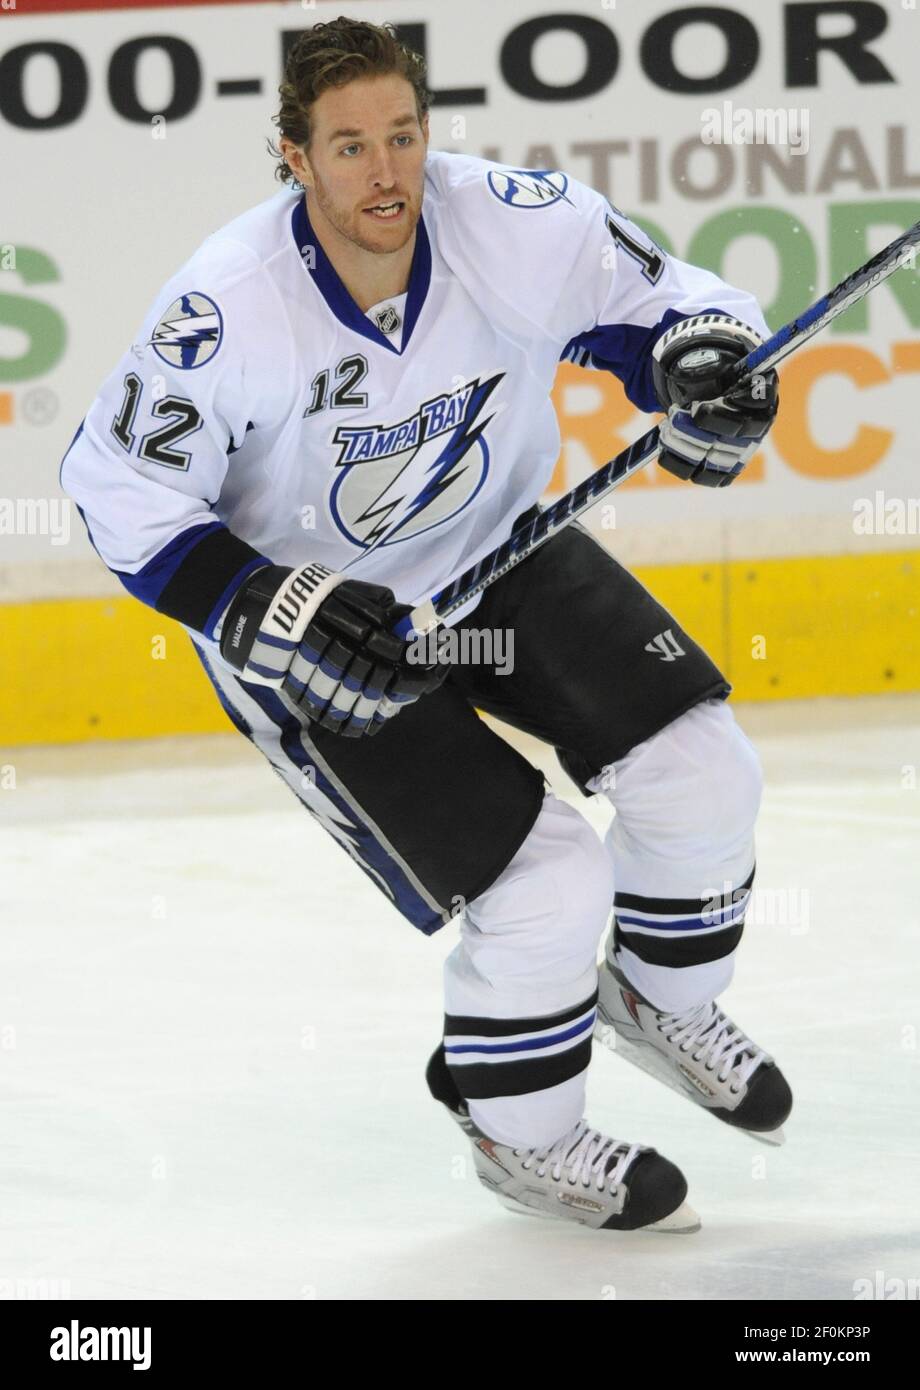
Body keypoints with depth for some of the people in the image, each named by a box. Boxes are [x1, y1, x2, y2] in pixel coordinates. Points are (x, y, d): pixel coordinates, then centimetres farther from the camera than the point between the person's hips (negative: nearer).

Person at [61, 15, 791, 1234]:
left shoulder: (513, 223, -21)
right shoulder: (233, 307, -29)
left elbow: (669, 302, -7)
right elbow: (119, 483, -19)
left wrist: (708, 362, -30)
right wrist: (266, 613, -30)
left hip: (501, 550, 5)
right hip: (310, 617, -4)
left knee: (702, 774, -4)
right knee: (546, 885, -14)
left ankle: (659, 1001, 27)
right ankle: (516, 1135, 14)